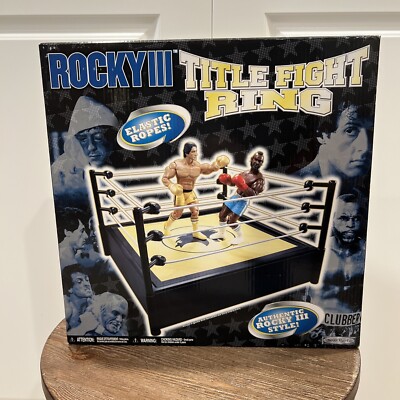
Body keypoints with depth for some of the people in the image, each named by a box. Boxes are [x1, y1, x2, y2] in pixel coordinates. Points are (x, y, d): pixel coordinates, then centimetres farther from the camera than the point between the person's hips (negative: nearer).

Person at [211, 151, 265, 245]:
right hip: (235, 196, 7)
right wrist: (226, 180, -10)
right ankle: (221, 233, 37)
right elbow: (232, 182, 11)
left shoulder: (260, 178, -16)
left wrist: (244, 186, -39)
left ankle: (240, 237, 19)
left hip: (243, 201, -7)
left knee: (231, 221, -7)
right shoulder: (245, 172, 5)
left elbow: (253, 194, -25)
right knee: (222, 215, 14)